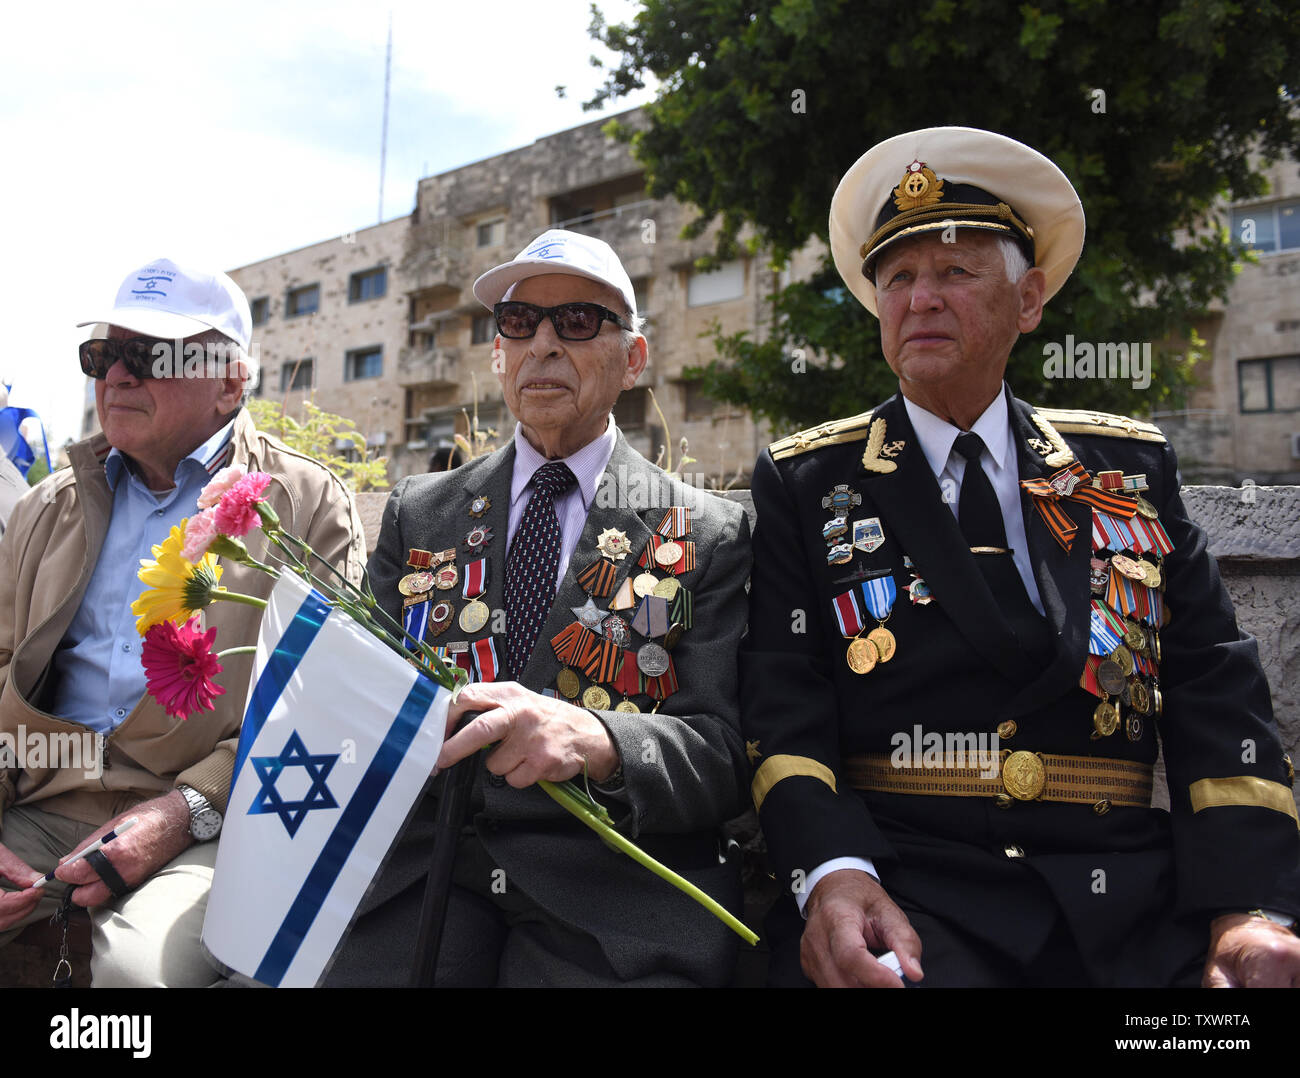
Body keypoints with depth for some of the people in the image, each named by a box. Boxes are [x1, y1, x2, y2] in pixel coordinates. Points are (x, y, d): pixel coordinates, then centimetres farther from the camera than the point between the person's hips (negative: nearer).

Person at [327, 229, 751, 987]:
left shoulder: (710, 535, 5)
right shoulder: (417, 513, 15)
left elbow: (726, 755, -3)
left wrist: (595, 741, -23)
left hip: (612, 886, -2)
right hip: (421, 860, 3)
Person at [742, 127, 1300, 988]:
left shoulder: (1133, 467, 13)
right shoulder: (803, 482, 7)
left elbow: (1217, 697, 6)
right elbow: (782, 703, -2)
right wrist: (832, 873, -20)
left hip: (1133, 913, 3)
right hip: (898, 893, -2)